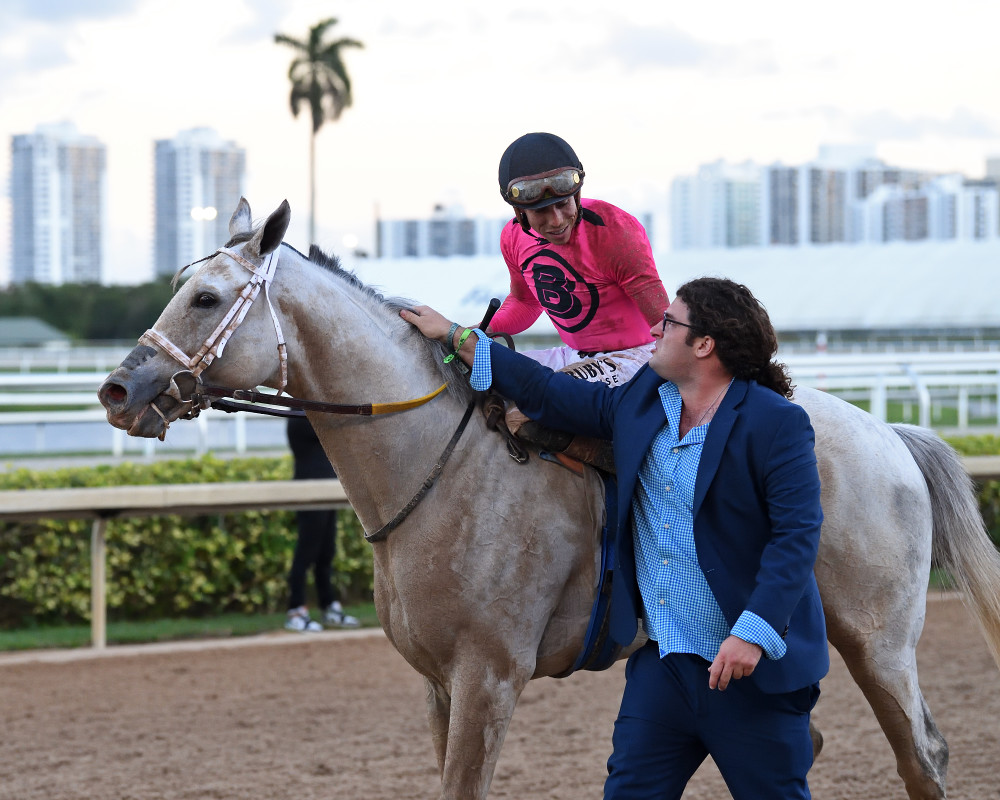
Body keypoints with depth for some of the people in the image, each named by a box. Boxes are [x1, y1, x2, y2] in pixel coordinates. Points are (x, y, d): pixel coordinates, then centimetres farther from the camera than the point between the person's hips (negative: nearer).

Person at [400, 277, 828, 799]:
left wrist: (753, 632, -27)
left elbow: (797, 534, -18)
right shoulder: (640, 400, 8)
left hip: (752, 668, -6)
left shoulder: (777, 424, -12)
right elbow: (552, 397, 17)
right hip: (661, 663, 6)